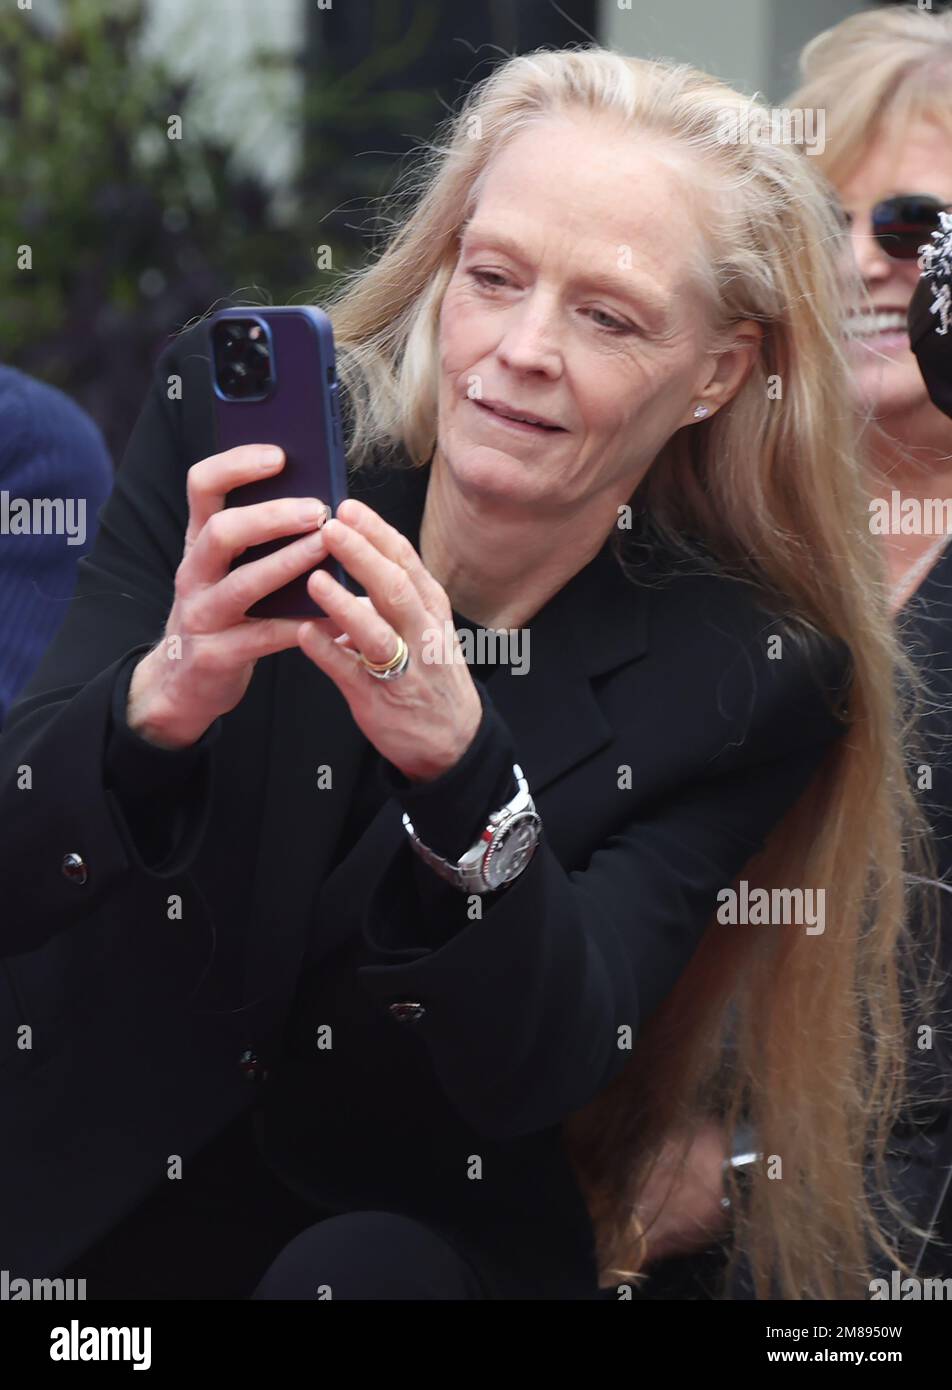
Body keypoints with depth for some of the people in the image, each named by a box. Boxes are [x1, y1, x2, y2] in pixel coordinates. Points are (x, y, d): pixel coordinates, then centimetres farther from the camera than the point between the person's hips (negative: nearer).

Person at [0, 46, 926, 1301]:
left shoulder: (748, 675, -9)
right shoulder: (228, 419, -8)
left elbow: (539, 1074, -17)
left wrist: (455, 766, -35)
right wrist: (163, 700, -34)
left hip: (435, 1237, -1)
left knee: (362, 1272, -32)